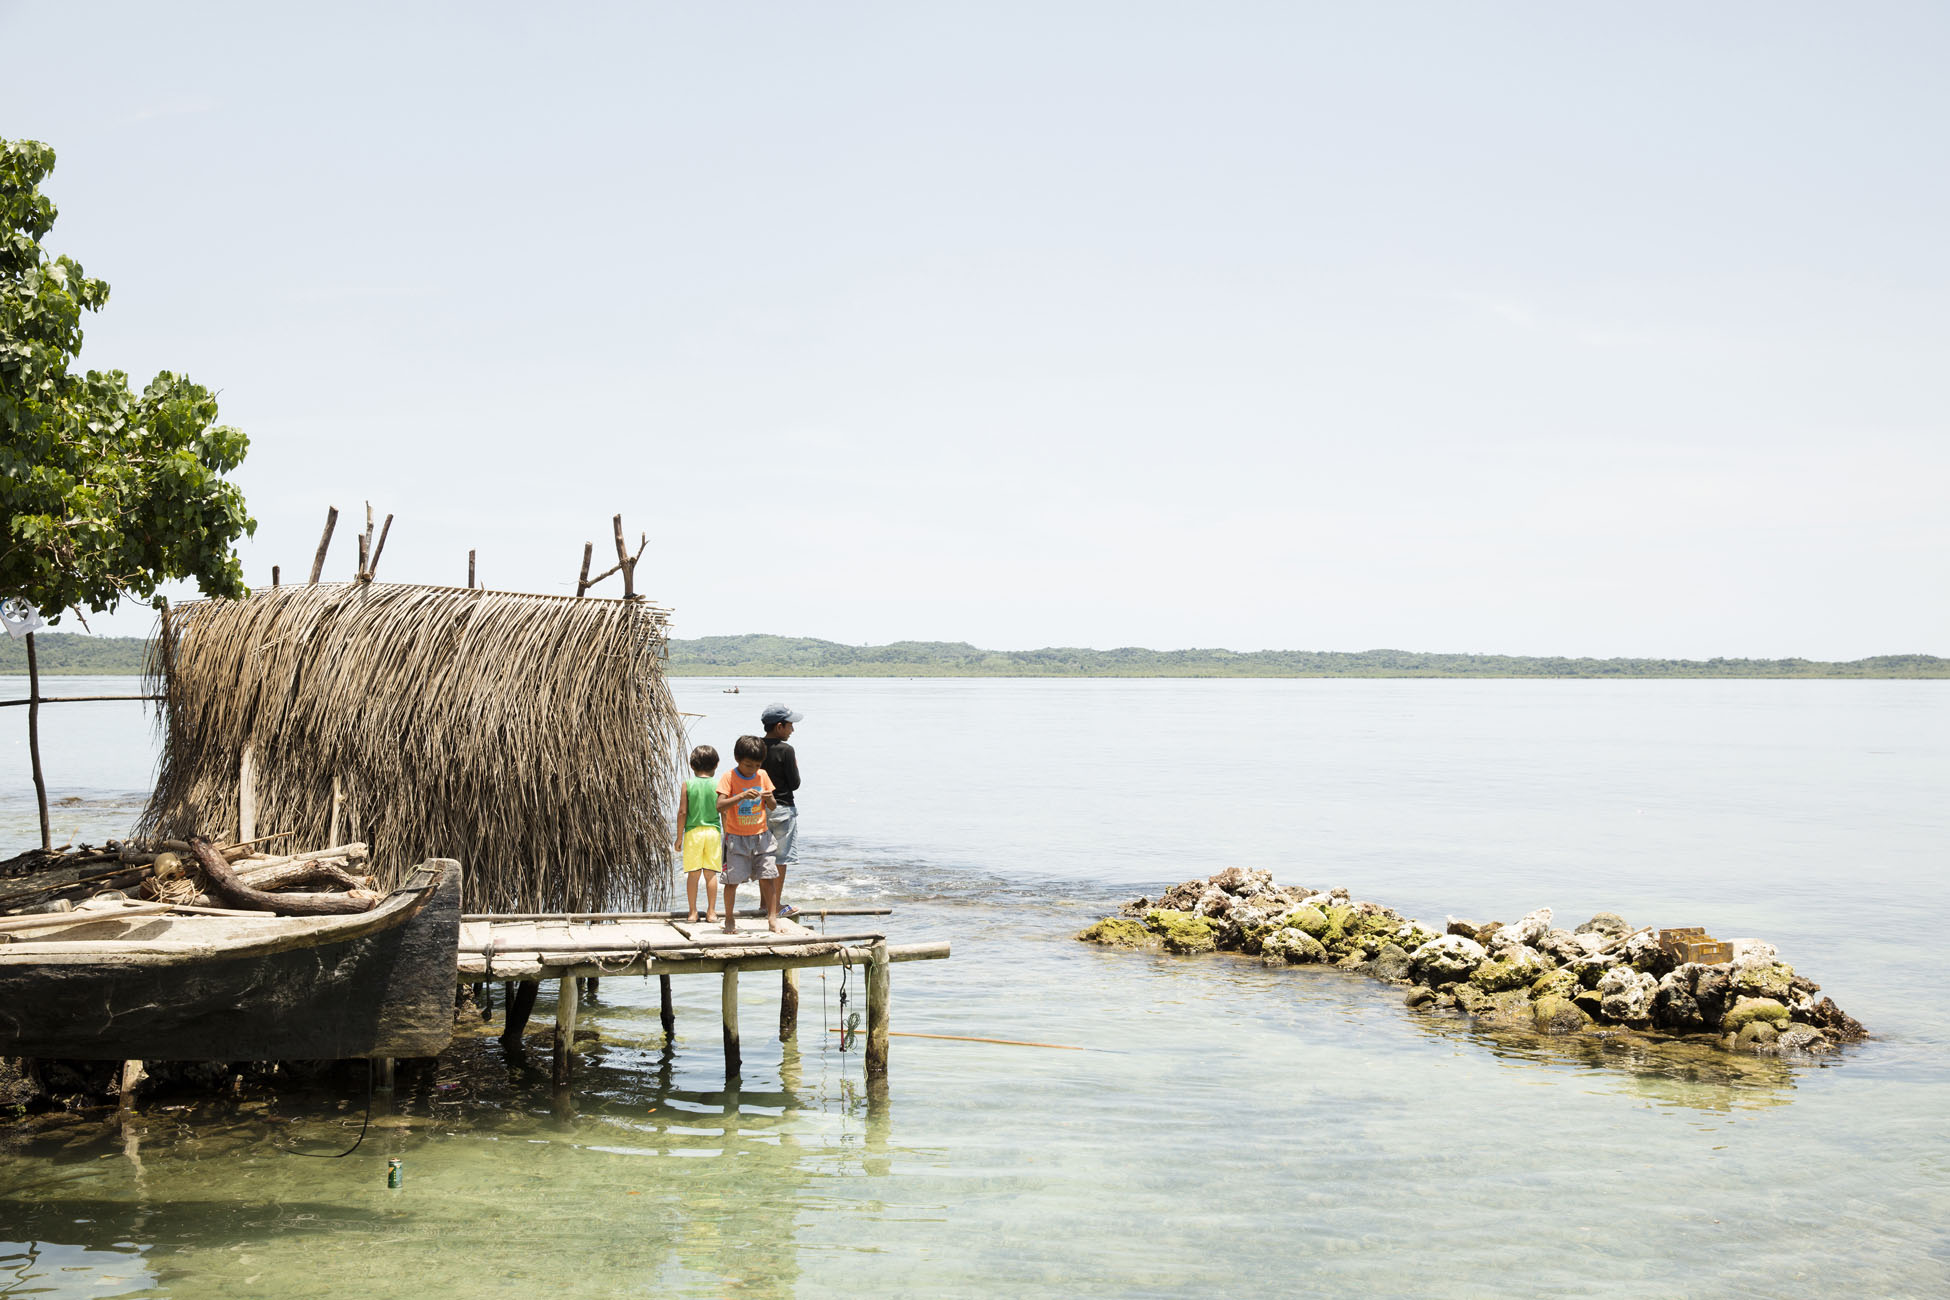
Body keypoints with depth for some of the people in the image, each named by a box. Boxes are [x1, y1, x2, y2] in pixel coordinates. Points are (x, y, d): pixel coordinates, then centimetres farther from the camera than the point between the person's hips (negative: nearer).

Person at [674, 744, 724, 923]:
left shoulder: (688, 785, -1)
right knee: (711, 873, 5)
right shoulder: (718, 785, 0)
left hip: (693, 832, 0)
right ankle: (711, 912, 7)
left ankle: (693, 912, 6)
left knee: (693, 874, 5)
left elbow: (682, 812, -3)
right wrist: (727, 836, 10)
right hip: (713, 831, 0)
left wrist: (679, 837, 4)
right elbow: (724, 813, 1)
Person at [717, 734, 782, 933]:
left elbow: (772, 807, 9)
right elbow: (720, 806, -17)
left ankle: (772, 918, 4)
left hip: (761, 836, 3)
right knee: (732, 880, -1)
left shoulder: (762, 776, 5)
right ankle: (729, 919, 15)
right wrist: (741, 796, -30)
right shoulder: (729, 778, -7)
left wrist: (769, 798, -15)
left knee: (768, 877, -2)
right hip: (737, 838, -3)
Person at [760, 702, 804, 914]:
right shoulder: (785, 750, -16)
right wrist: (795, 766, 5)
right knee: (781, 858, 3)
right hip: (783, 807, -6)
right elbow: (794, 783, -12)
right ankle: (777, 905, 7)